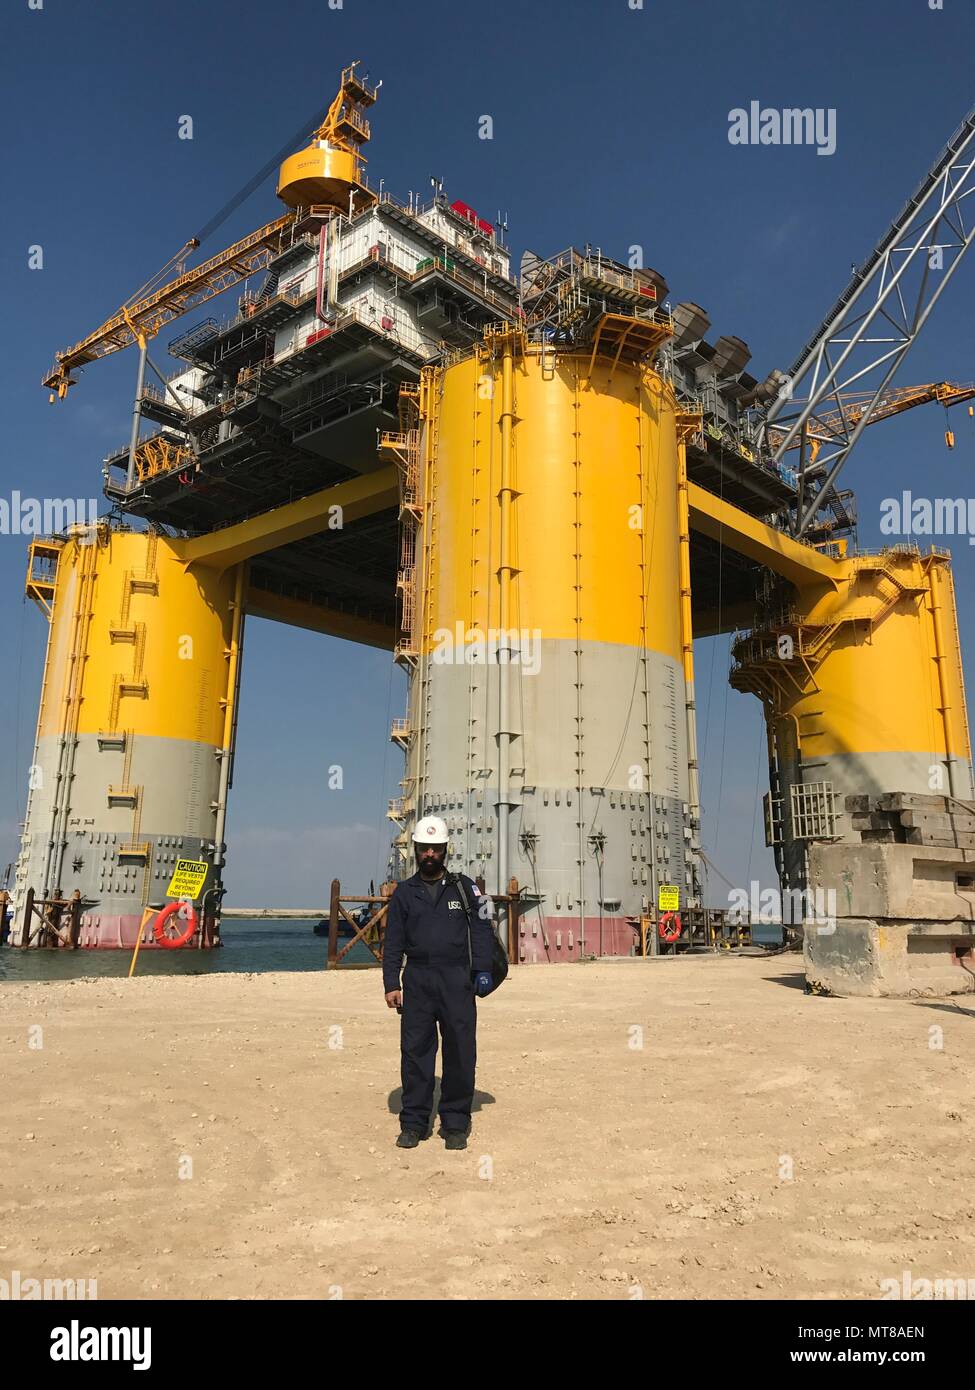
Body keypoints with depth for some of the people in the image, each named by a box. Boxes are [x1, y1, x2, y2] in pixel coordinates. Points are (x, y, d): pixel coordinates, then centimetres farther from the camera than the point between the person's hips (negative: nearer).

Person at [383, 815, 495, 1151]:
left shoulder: (464, 887, 7)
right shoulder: (404, 892, 10)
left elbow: (482, 929, 5)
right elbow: (393, 942, 9)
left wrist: (482, 970, -6)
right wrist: (391, 984, 1)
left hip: (457, 980, -1)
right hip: (417, 981, 1)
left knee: (460, 1053, 1)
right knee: (415, 1051, 2)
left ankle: (455, 1124, 12)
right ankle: (413, 1123, 14)